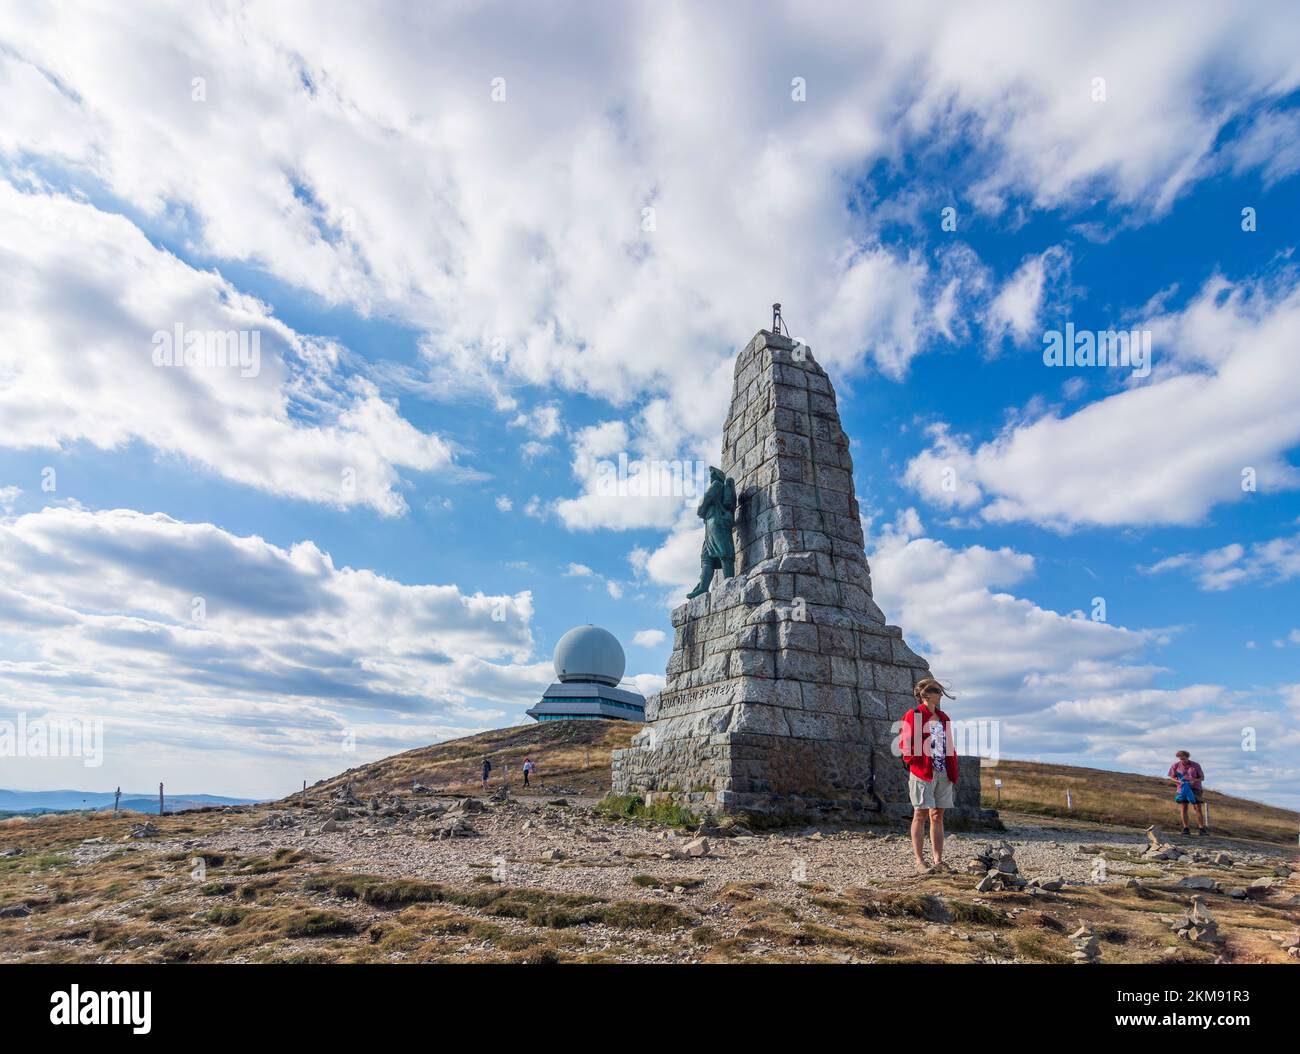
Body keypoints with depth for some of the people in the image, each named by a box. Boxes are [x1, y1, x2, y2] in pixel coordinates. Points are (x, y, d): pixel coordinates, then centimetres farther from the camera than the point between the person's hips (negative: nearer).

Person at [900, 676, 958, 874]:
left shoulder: (943, 718, 16)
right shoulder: (913, 716, -4)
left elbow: (950, 748, 17)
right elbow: (905, 744, -7)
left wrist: (954, 775, 13)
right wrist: (913, 764, -12)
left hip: (943, 774, 6)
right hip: (922, 772, -6)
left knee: (937, 816, 9)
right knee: (920, 814, -3)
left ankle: (938, 861, 15)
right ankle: (919, 862, 1)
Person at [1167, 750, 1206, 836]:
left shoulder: (1195, 765, -1)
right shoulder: (1176, 766, 1)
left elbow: (1202, 778, 3)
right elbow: (1172, 777, 9)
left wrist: (1194, 780, -17)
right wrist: (1179, 782, -11)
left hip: (1195, 788, 0)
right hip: (1182, 788, 0)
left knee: (1198, 808, -6)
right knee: (1183, 808, -5)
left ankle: (1201, 829, 0)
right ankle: (1185, 829, -3)